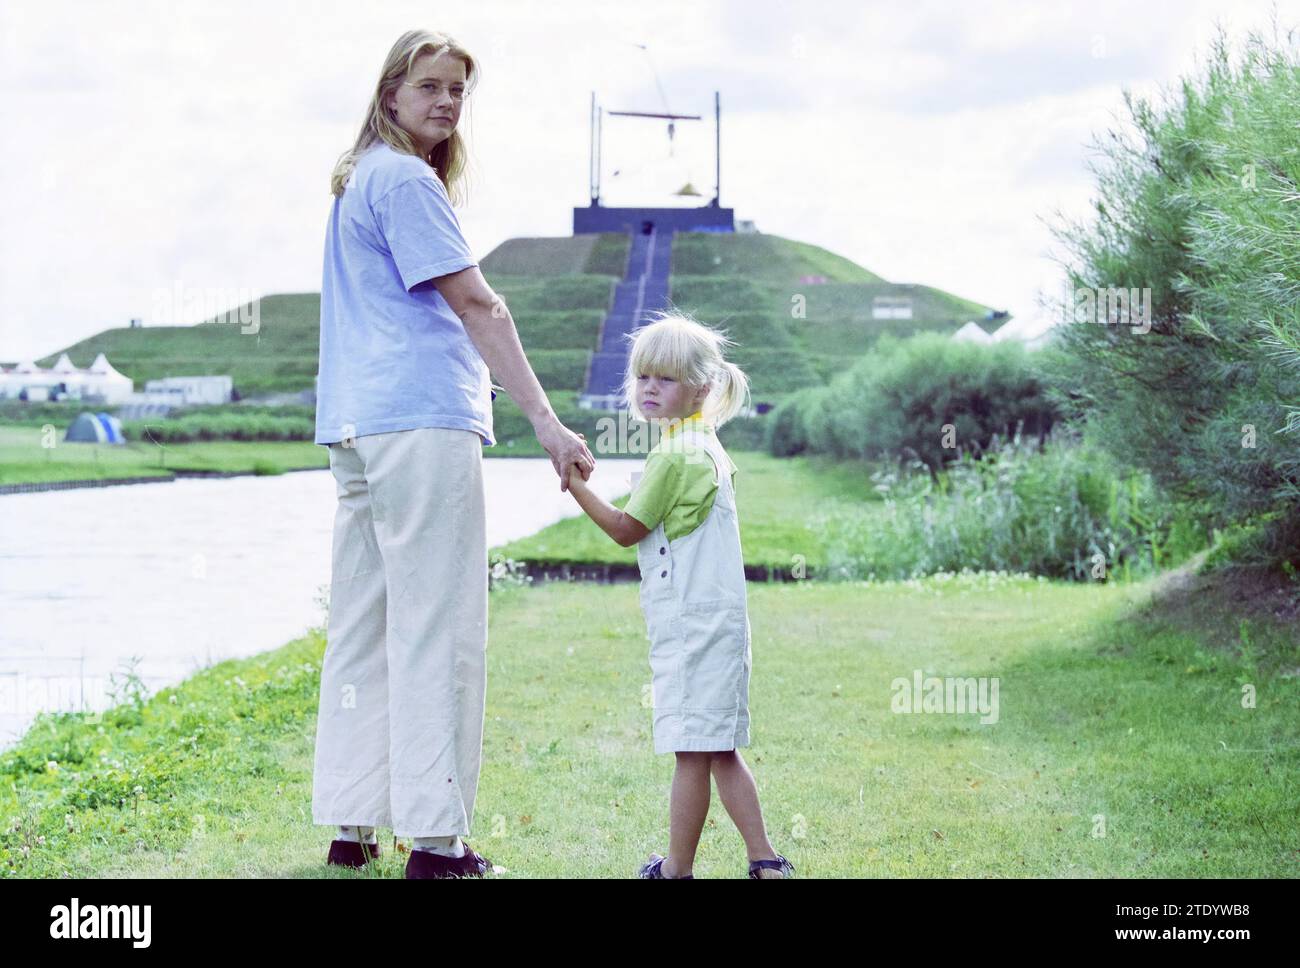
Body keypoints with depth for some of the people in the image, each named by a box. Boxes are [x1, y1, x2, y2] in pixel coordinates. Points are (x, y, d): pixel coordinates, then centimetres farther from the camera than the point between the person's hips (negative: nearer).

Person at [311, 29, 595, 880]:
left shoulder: (361, 180, 23)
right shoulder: (406, 180, -7)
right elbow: (476, 305, -13)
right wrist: (544, 419, -16)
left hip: (357, 426, 10)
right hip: (423, 424, -10)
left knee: (363, 626, 9)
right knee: (438, 633, -9)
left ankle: (352, 827, 12)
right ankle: (436, 840, -9)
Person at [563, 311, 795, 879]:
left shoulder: (674, 456, -13)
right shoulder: (708, 449, 17)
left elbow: (626, 530, -9)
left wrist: (577, 487, -10)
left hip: (690, 619, -10)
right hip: (715, 615, 10)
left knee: (693, 751, -5)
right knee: (719, 751, 13)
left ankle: (677, 868, 0)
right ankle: (764, 860, 13)